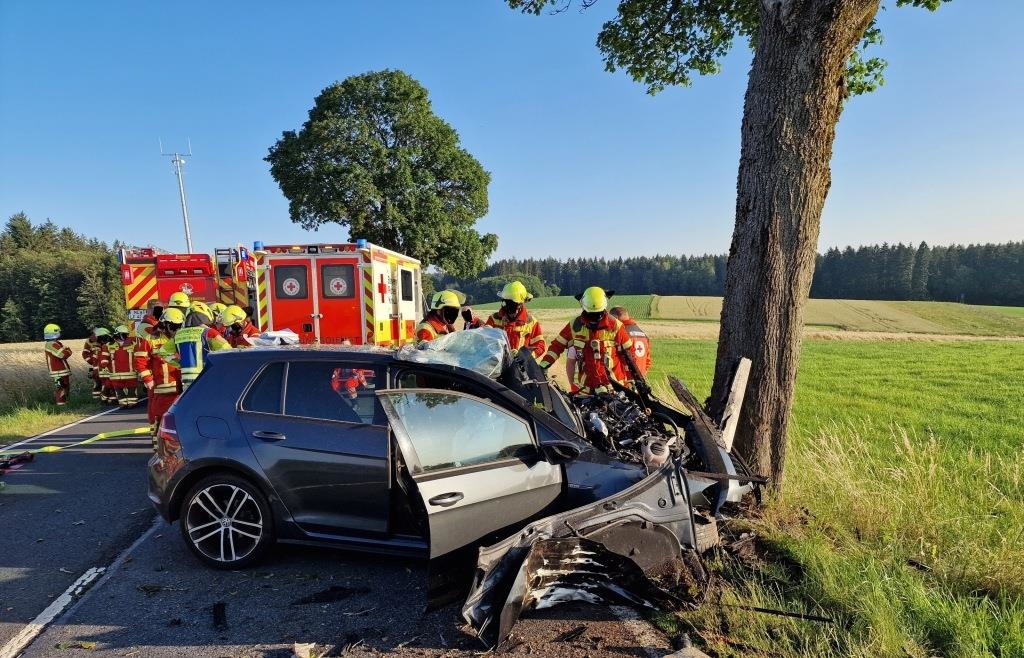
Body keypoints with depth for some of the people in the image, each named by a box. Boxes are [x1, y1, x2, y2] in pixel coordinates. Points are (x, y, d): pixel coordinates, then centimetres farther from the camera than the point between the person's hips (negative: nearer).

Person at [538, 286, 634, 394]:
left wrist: (631, 379, 4)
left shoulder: (615, 326, -4)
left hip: (612, 382, -1)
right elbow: (557, 345, 5)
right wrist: (543, 366, -5)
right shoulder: (575, 325, 1)